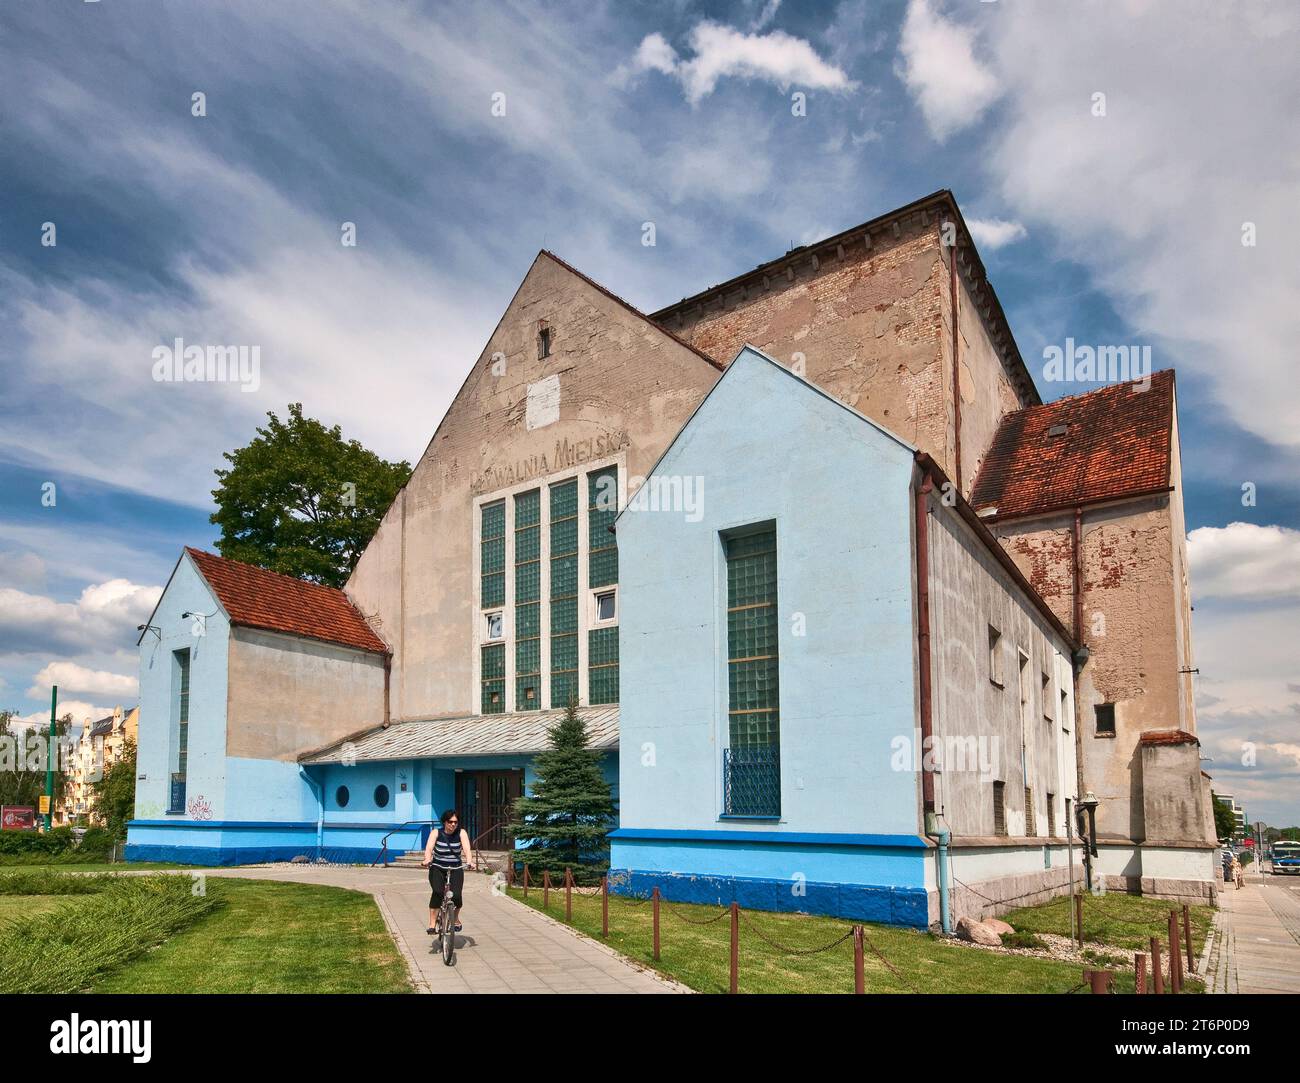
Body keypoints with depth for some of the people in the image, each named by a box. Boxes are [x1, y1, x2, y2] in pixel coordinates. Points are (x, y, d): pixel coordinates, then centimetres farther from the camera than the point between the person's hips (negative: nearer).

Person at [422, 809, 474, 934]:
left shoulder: (461, 833, -3)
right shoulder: (436, 833, -4)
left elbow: (467, 849, -18)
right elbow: (429, 847, -21)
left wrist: (469, 861, -37)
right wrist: (427, 860, -42)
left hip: (456, 870, 1)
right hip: (437, 869, -1)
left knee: (456, 896, -17)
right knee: (437, 893, -26)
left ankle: (455, 918, 14)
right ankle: (432, 924, -20)